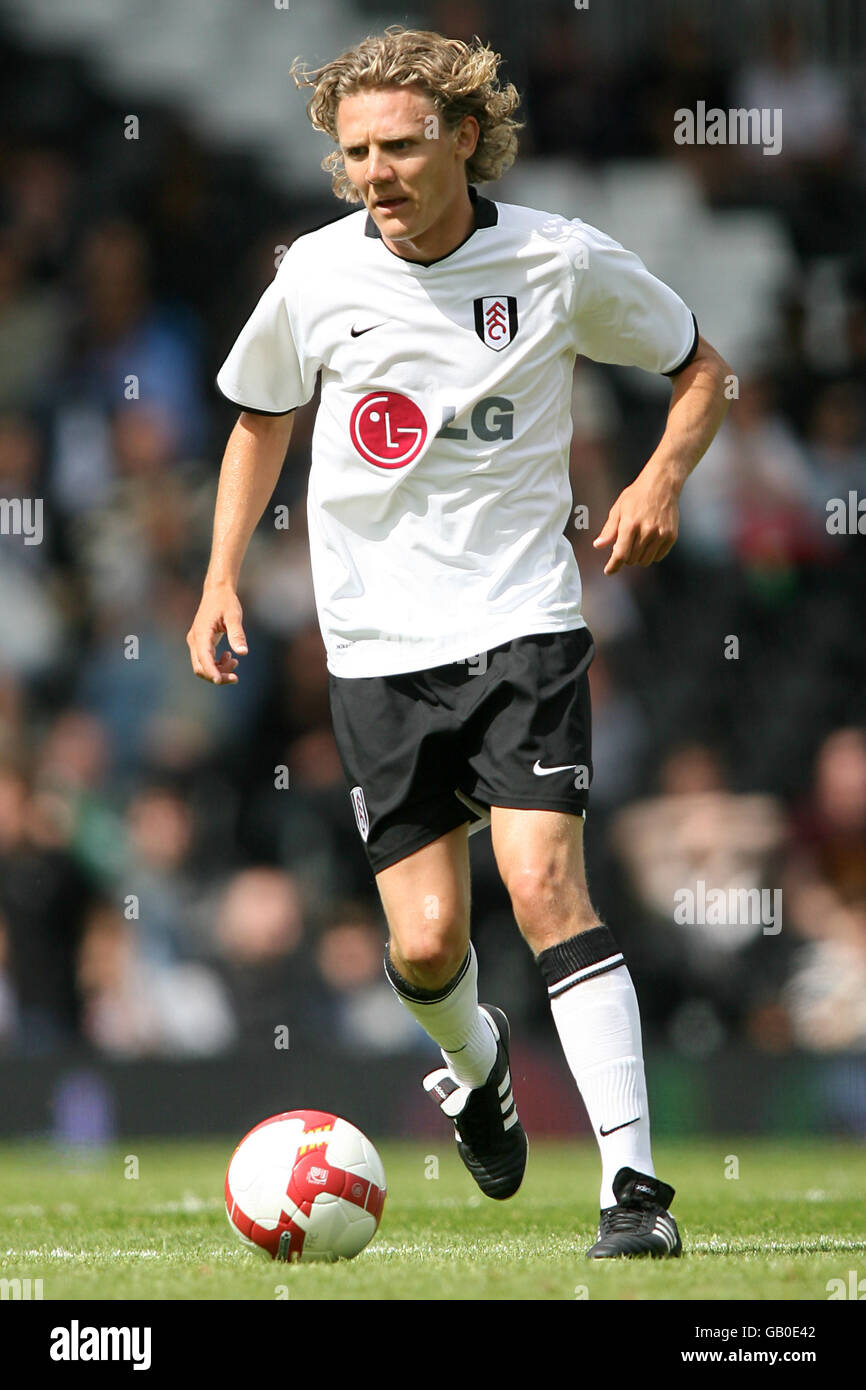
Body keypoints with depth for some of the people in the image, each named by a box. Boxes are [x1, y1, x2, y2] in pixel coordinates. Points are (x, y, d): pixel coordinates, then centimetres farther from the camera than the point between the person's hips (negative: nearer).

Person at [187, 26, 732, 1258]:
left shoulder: (561, 263, -6)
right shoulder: (316, 276, -2)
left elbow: (702, 367, 10)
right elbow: (261, 417, 17)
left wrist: (662, 481, -8)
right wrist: (222, 580, 9)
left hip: (522, 624, -2)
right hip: (378, 645, 2)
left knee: (543, 880, -20)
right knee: (426, 940, -1)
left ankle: (635, 1185, -19)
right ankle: (476, 1062, 37)